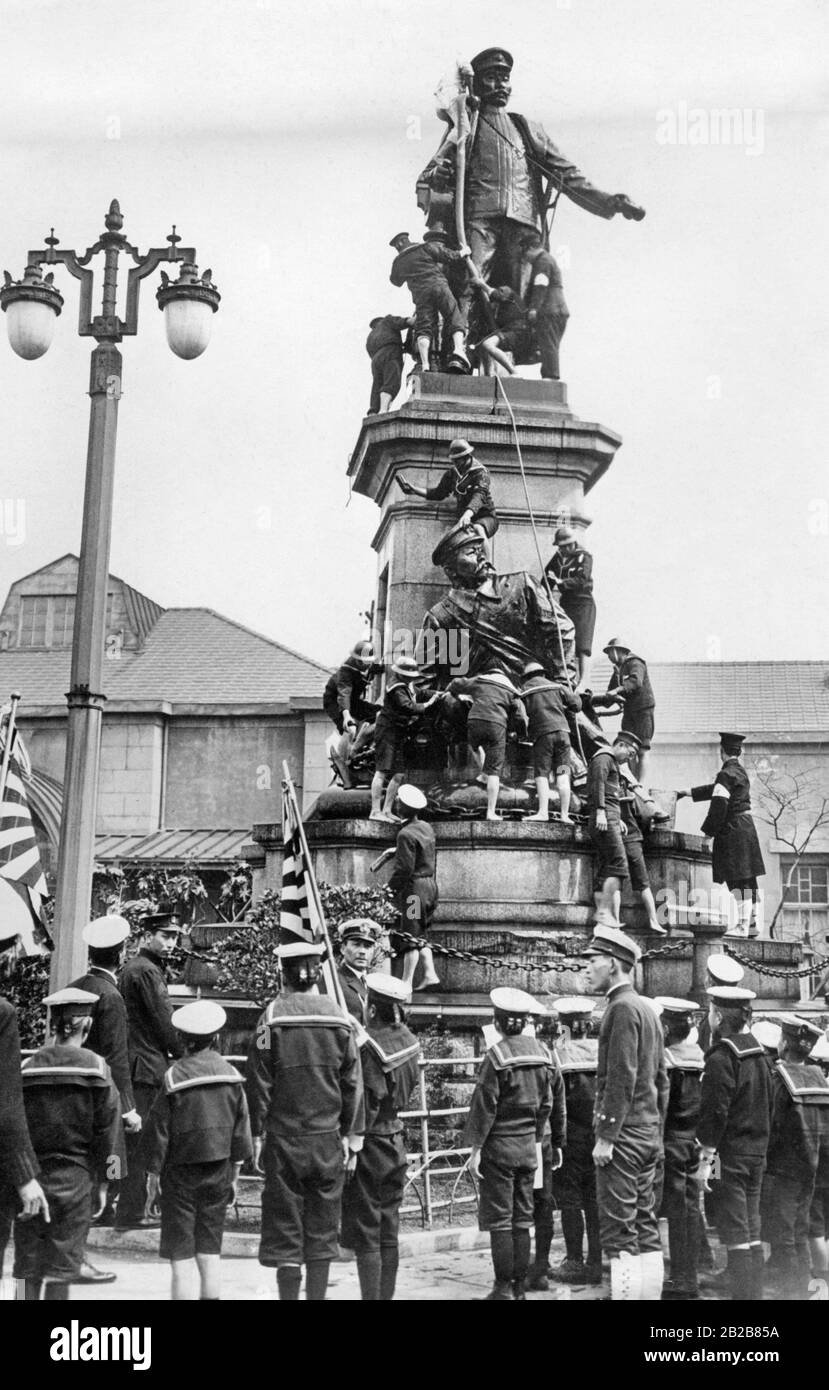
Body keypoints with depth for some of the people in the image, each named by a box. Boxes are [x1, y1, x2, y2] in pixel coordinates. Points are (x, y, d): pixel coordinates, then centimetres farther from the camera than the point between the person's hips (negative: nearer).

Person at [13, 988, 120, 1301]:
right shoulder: (96, 1070, -6)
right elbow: (107, 1131, -3)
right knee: (62, 1264, 4)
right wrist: (102, 1183, 6)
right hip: (74, 1180, -2)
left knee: (30, 1265, 11)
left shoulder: (27, 1068, -2)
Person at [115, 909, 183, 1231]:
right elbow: (164, 1021, -13)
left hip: (130, 1063, 10)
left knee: (132, 1140, 13)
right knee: (140, 1141, -5)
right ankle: (131, 1214, -1)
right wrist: (184, 1055, -1)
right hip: (148, 1066, -10)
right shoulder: (147, 971, -14)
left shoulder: (130, 968, 18)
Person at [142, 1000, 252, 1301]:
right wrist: (235, 1172, 16)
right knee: (210, 1251, 15)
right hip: (218, 1172, 4)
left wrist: (153, 1173, 3)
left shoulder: (174, 1076, -13)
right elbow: (241, 1127, 5)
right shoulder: (230, 1074, -1)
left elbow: (158, 1129, -8)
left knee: (181, 1257, 2)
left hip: (181, 1174, -4)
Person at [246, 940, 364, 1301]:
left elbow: (259, 1082, -7)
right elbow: (353, 1083, 2)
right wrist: (352, 1136, 9)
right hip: (328, 1138, 2)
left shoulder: (272, 1017, -9)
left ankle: (289, 1295, 8)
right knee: (322, 1228, 13)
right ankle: (317, 1295, 18)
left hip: (283, 1137, -2)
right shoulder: (338, 1018, -1)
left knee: (284, 1227, 6)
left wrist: (257, 1134, 1)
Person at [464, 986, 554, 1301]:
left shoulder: (497, 1056, -14)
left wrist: (475, 1149, -8)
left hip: (499, 1145, -5)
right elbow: (546, 1104, 10)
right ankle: (520, 1287, 15)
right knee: (523, 1219, 11)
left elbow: (485, 1107, -13)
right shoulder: (541, 1054, 3)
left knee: (499, 1219, 1)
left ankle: (504, 1289, 2)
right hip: (527, 1145, 6)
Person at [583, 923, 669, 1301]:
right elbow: (661, 1079, 19)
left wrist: (605, 1136, -19)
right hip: (649, 1134, 9)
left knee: (618, 1227, -7)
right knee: (644, 1223, 12)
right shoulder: (648, 1009, 16)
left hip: (624, 1133, -9)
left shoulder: (622, 1008, -13)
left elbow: (621, 1078, -20)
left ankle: (625, 1292, -8)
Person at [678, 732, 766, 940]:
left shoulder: (726, 775, -14)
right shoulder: (741, 772, 15)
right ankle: (752, 923, 17)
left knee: (739, 880, -8)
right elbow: (715, 790, 27)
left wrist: (706, 831, -9)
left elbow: (718, 807, -19)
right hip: (747, 828, 9)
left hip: (732, 831, -9)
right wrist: (688, 792, 32)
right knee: (748, 880, 12)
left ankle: (742, 925, -9)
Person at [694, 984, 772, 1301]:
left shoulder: (722, 1056, -15)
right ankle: (755, 1293, 18)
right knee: (752, 1233, 13)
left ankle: (743, 1296, -5)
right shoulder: (757, 1053, 11)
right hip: (757, 1152, 8)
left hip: (731, 1153, -8)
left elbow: (715, 1112, -18)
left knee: (736, 1235, -5)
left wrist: (706, 1159, -15)